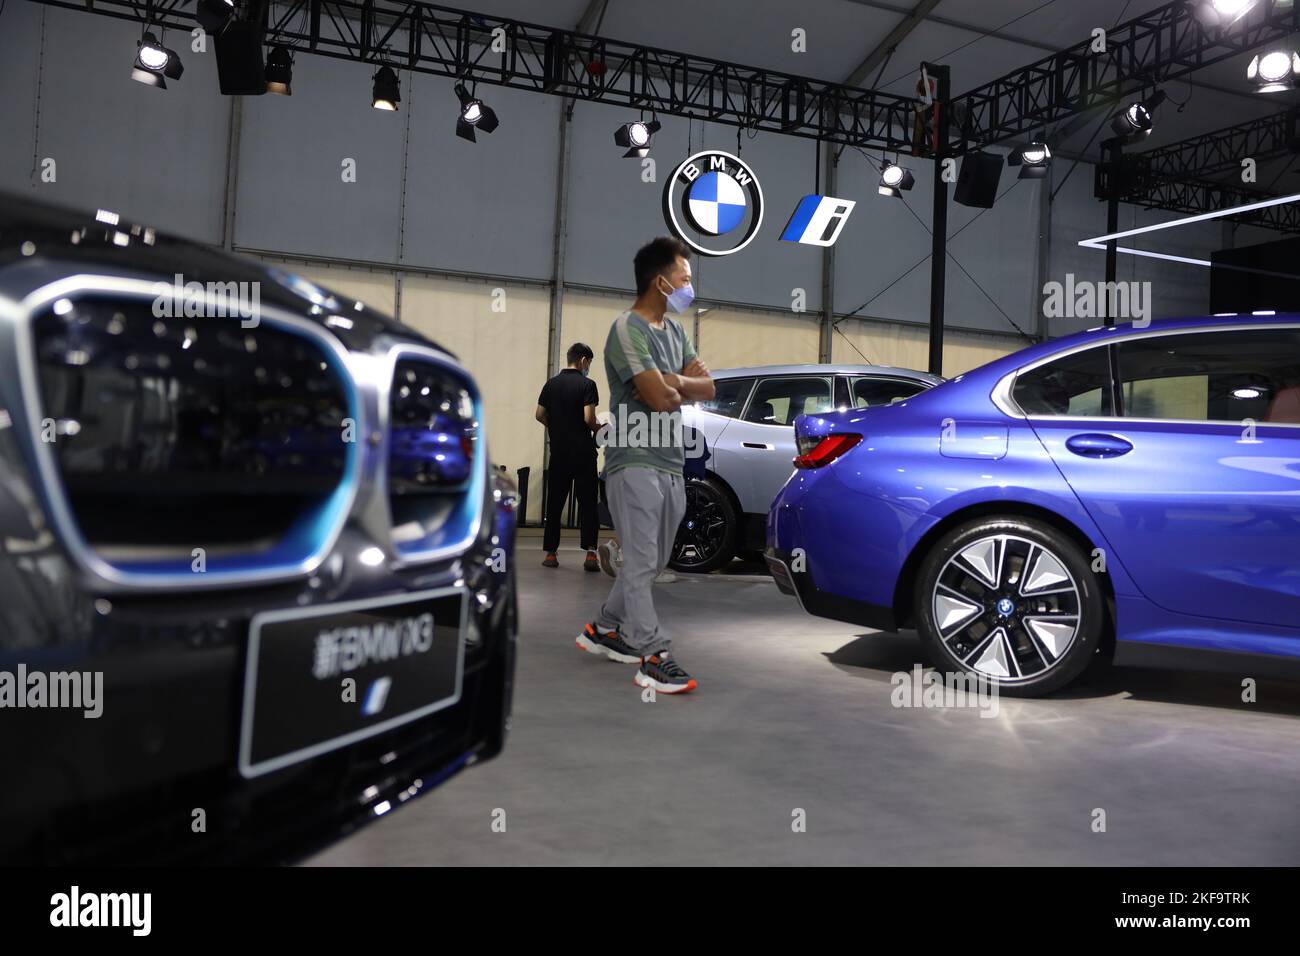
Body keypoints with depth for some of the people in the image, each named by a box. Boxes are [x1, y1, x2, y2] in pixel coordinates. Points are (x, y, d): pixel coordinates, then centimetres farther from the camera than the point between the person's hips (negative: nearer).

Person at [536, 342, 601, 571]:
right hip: (583, 452, -4)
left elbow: (539, 415, 7)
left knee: (554, 503, 9)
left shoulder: (551, 384, 7)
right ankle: (590, 553, -9)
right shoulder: (586, 384, -8)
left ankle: (551, 553, 10)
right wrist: (597, 428, 3)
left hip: (558, 451, 4)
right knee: (587, 503, 0)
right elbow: (589, 418, -17)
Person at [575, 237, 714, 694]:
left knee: (651, 562, 15)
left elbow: (707, 387, 8)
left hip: (672, 465, 9)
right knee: (641, 563, -7)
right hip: (636, 464, -9)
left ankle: (604, 629, 30)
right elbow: (661, 399, -20)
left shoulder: (675, 331, 16)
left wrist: (672, 381, -10)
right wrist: (682, 386, 1)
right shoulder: (628, 330, -12)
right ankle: (653, 657, -5)